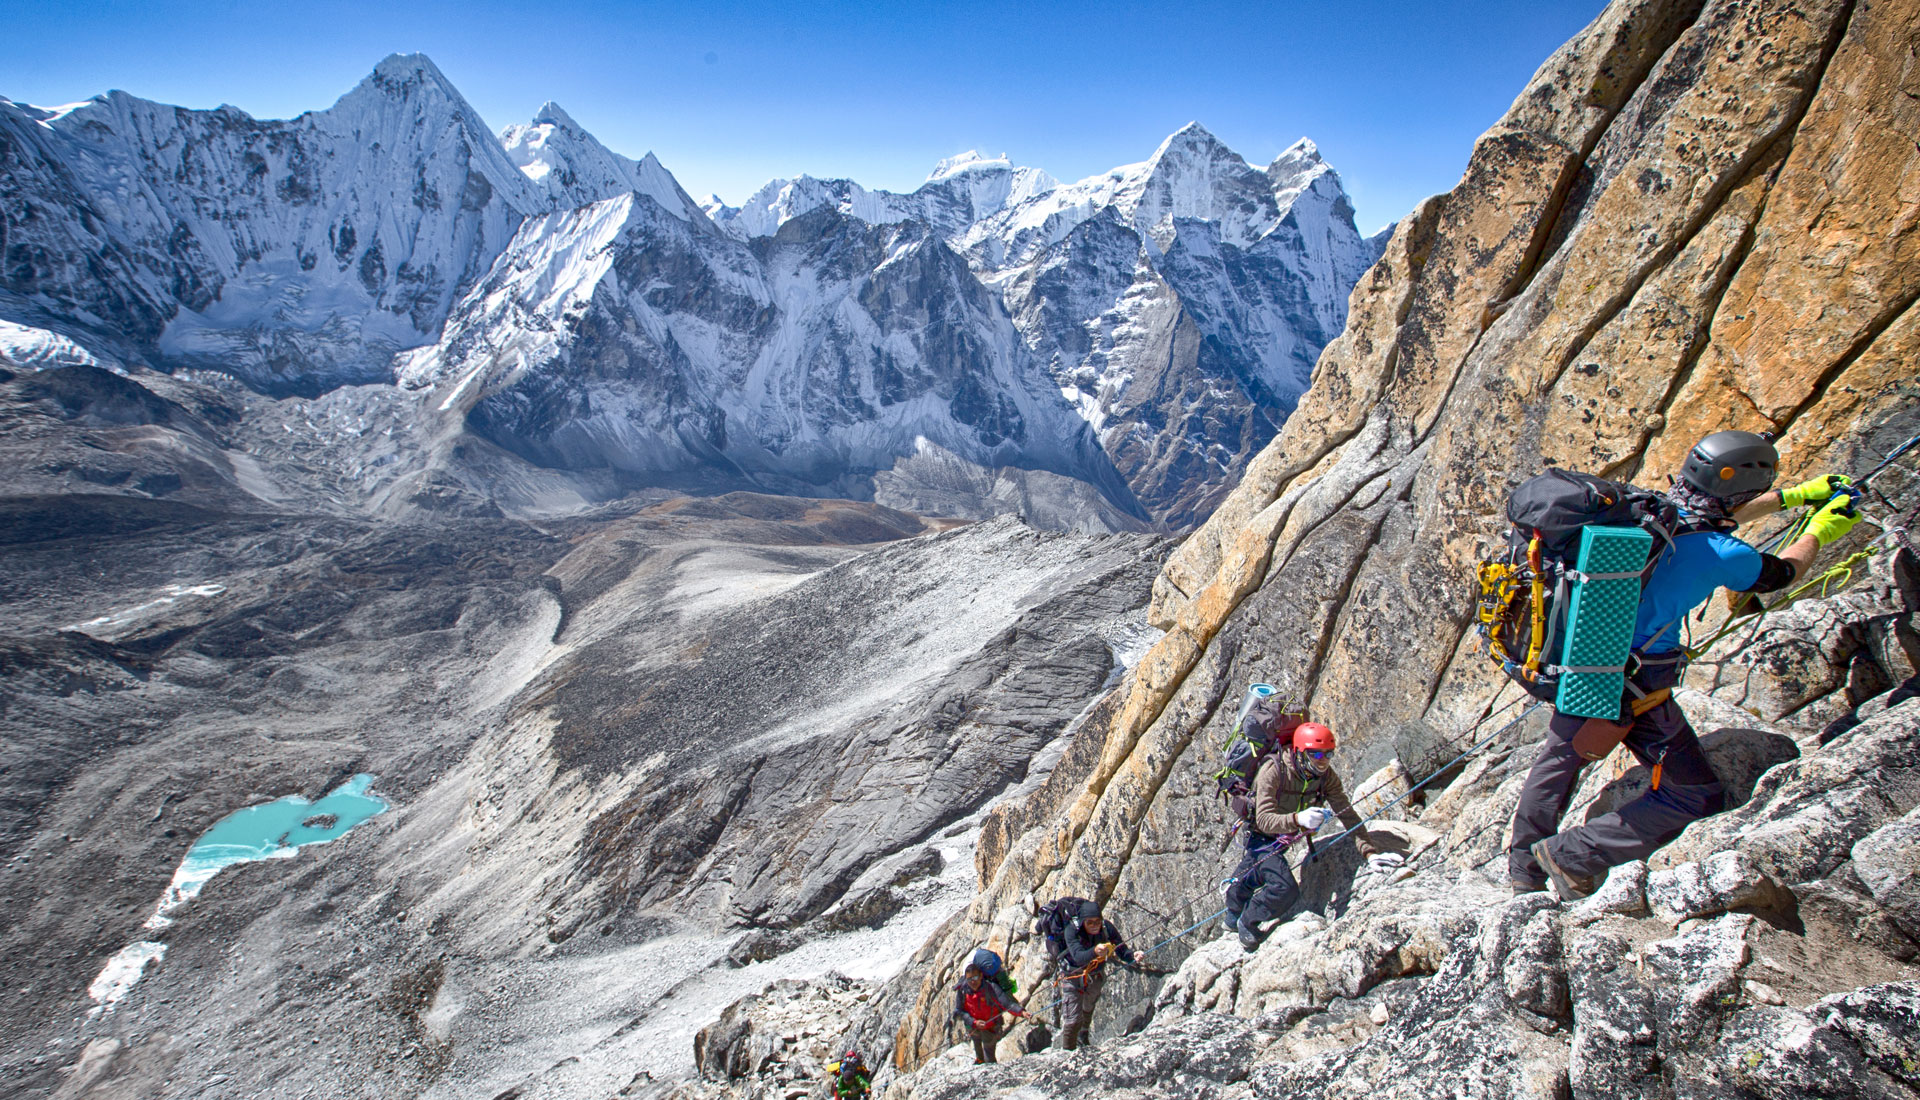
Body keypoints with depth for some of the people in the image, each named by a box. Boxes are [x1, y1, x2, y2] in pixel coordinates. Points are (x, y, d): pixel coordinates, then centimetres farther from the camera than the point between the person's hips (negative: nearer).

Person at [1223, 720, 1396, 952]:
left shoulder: (1326, 775, -18)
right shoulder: (1273, 770, -35)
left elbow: (1348, 815, -19)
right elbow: (1264, 820, -41)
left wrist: (1369, 852, -31)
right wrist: (1298, 819, -59)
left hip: (1286, 837, 6)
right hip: (1262, 836, -6)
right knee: (1285, 888, -23)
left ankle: (1233, 916, 56)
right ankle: (1247, 922, 6)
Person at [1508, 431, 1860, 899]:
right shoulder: (1721, 555, -18)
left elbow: (1713, 516, 21)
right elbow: (1780, 574, 6)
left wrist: (1795, 496, 33)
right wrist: (1819, 530, 25)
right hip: (1635, 687, -7)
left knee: (1561, 758, 27)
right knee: (1697, 799, 11)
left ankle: (1524, 869, 41)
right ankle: (1570, 855, 7)